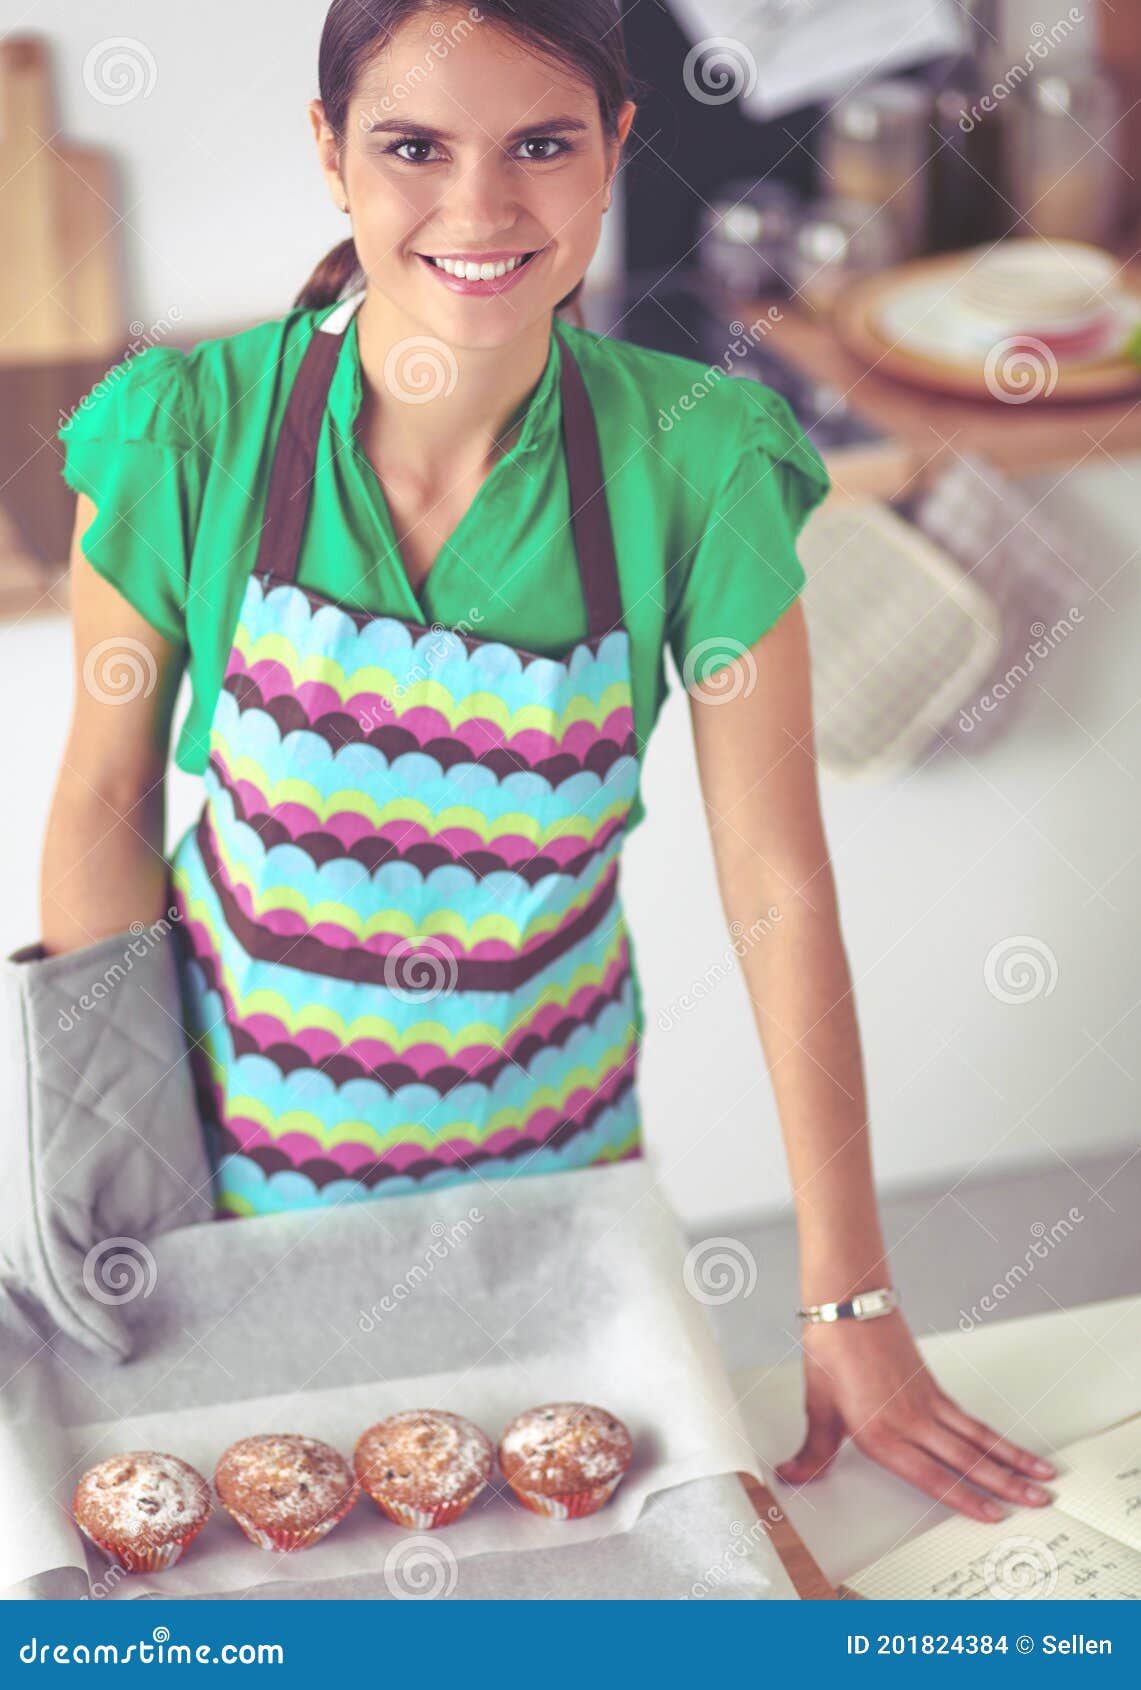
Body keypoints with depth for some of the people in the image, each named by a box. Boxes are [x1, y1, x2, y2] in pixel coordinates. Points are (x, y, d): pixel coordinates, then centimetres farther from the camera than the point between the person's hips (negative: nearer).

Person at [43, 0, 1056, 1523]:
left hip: (545, 1138, 1)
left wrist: (848, 1299, -12)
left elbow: (780, 882, -14)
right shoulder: (190, 430, -18)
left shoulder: (697, 466, -17)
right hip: (242, 1119, 0)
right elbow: (108, 793, -6)